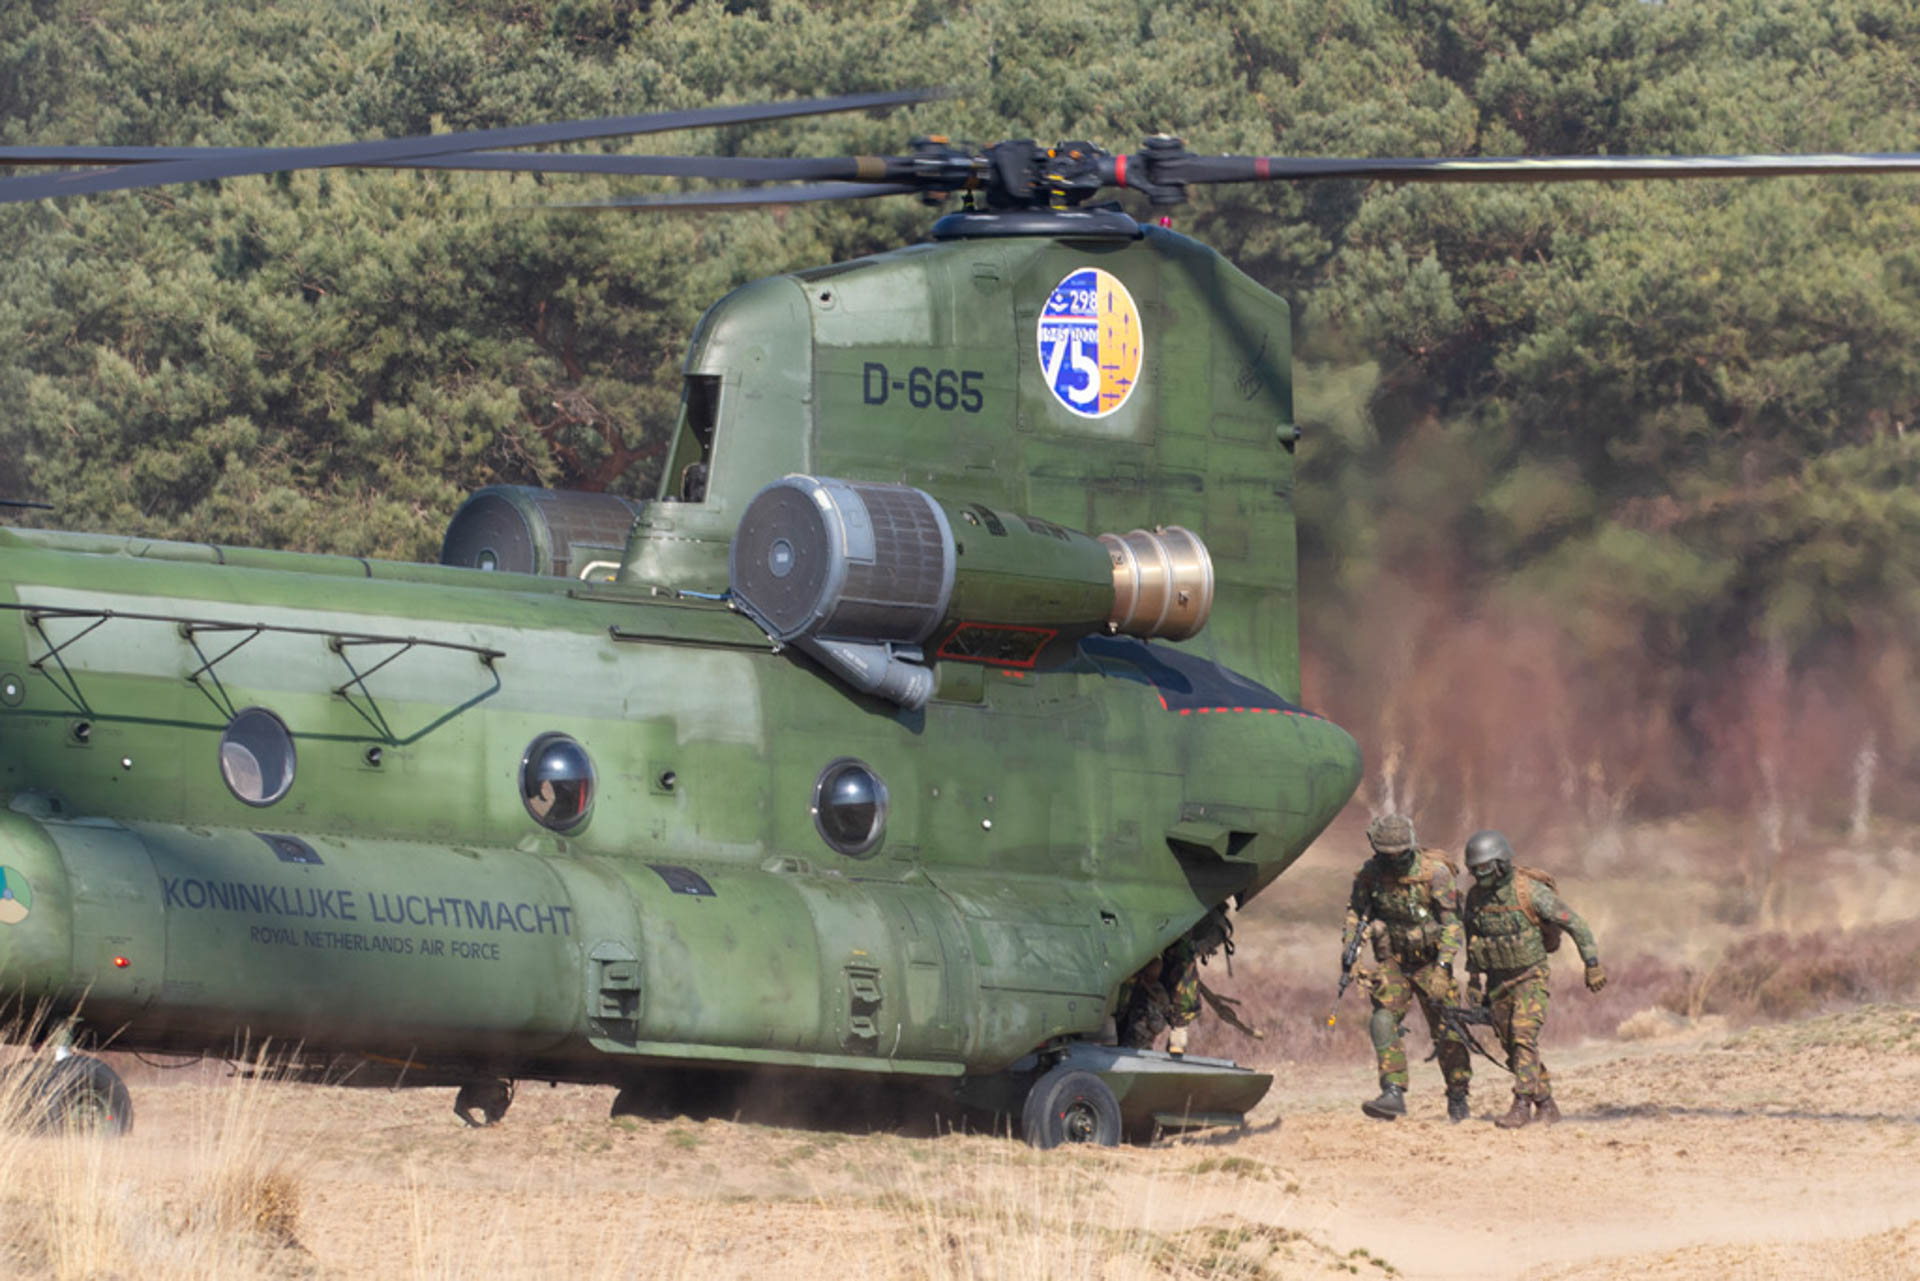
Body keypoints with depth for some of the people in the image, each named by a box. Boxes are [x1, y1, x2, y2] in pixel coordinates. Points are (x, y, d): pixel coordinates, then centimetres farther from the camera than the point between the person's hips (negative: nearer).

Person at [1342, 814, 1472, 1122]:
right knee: (1383, 1021, -17)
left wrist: (1442, 968, -26)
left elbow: (1451, 922, -18)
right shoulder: (1370, 874, -6)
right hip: (1393, 962, 3)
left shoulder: (1434, 871, -18)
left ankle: (1458, 1099, 17)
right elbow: (1356, 912, 9)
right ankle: (1393, 1094, -22)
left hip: (1430, 961, -3)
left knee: (1446, 1032, 0)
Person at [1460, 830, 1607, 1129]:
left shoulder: (1531, 891, -18)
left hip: (1530, 977, -6)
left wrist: (1593, 965, -14)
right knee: (1511, 1045, 6)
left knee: (1524, 1035, -22)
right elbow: (1472, 940, 16)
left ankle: (1522, 1104, -23)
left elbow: (1575, 924, -13)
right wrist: (1474, 982, 16)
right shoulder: (1475, 897, 0)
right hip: (1497, 980, 6)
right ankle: (1546, 1106, 19)